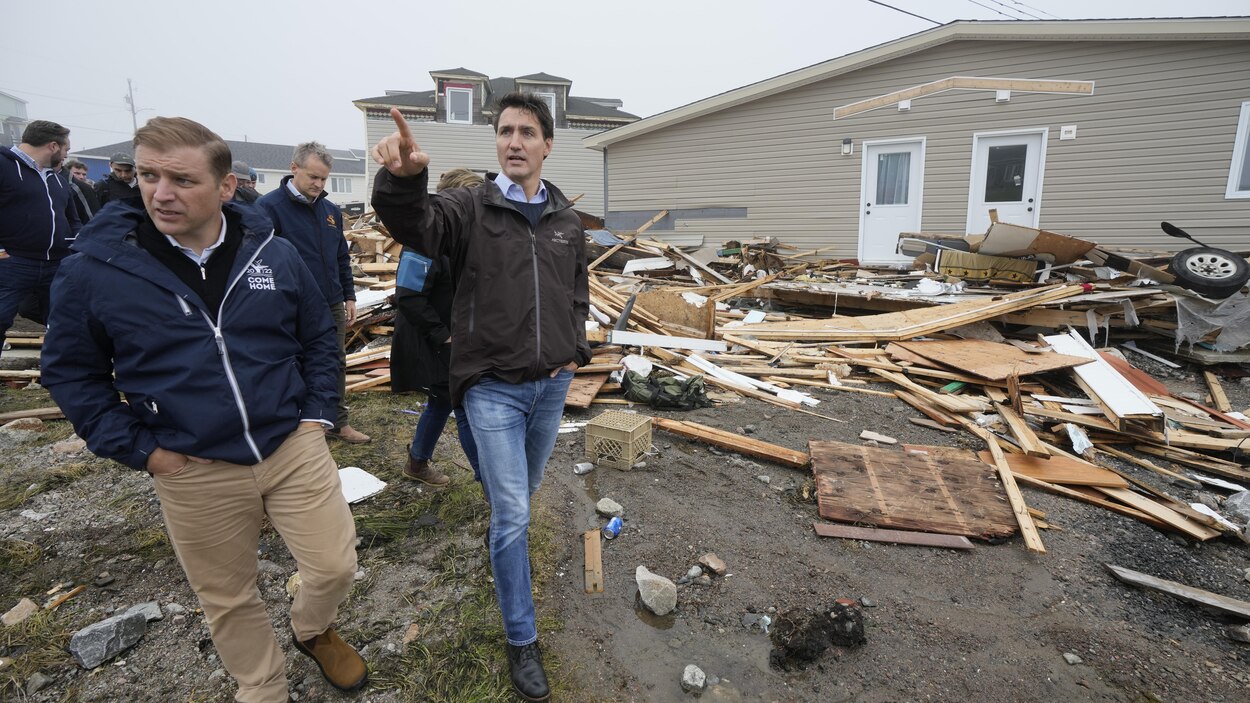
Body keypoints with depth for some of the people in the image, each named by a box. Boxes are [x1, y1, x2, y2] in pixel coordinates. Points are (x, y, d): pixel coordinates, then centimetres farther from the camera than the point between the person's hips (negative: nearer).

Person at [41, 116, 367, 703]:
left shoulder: (275, 254, -3)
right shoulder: (92, 268, -7)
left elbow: (319, 337, 9)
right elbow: (71, 371, 4)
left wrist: (318, 412, 1)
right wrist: (138, 448, -4)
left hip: (294, 448, 1)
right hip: (194, 475, 0)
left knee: (335, 567, 7)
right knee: (228, 599, 17)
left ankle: (311, 629, 43)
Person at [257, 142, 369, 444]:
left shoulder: (331, 210, 9)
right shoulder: (270, 206, -11)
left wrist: (349, 296, 12)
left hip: (333, 305, 6)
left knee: (337, 366, 14)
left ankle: (338, 423, 29)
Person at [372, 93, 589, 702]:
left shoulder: (566, 220, 5)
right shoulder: (468, 208, -7)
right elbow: (413, 225, -28)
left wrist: (574, 350, 4)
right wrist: (403, 178, -49)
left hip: (552, 384, 4)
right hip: (493, 387, -4)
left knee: (521, 495, 23)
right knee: (511, 515, -1)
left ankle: (505, 537, 55)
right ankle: (521, 640, 18)